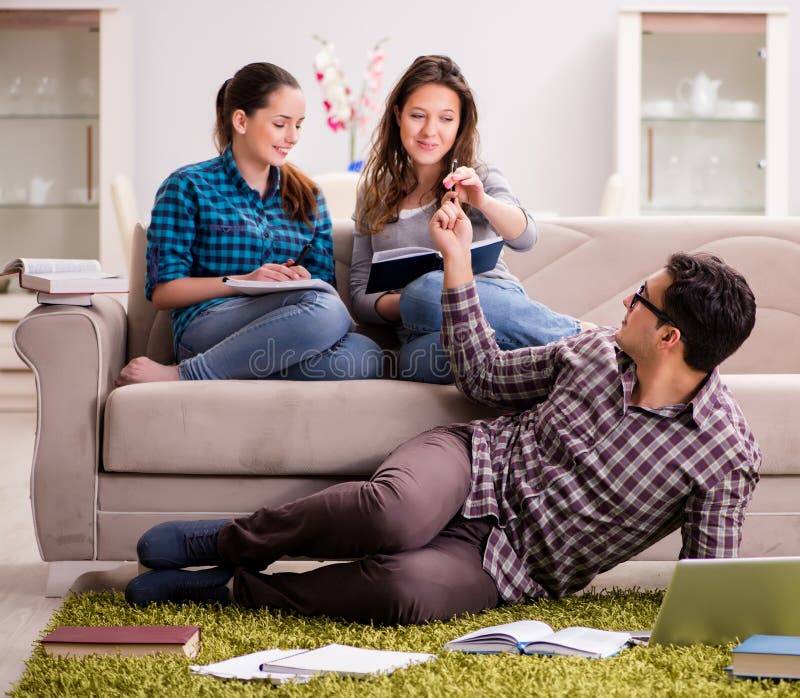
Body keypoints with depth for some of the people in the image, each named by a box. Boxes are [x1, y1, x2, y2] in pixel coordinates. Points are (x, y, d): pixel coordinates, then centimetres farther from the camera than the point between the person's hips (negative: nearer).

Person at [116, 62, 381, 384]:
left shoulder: (307, 197, 22)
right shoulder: (187, 187, 8)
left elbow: (323, 282, 19)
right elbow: (163, 292, 2)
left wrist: (300, 281, -6)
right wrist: (245, 281, -12)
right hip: (207, 327, -5)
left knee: (365, 356, -32)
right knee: (328, 311, -35)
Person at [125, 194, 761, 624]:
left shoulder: (729, 455, -10)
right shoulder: (598, 351, 3)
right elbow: (485, 377, 13)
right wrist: (458, 260, 6)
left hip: (509, 567, -2)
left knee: (407, 590, -38)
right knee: (394, 510, -37)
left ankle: (234, 586, -15)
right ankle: (229, 540, -13)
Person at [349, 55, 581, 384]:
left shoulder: (481, 179, 13)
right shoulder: (374, 195, 19)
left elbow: (525, 238, -9)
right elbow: (360, 297, 13)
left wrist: (482, 201, -30)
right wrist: (400, 305, -10)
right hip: (424, 340, 2)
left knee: (428, 289, -37)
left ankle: (579, 334, -26)